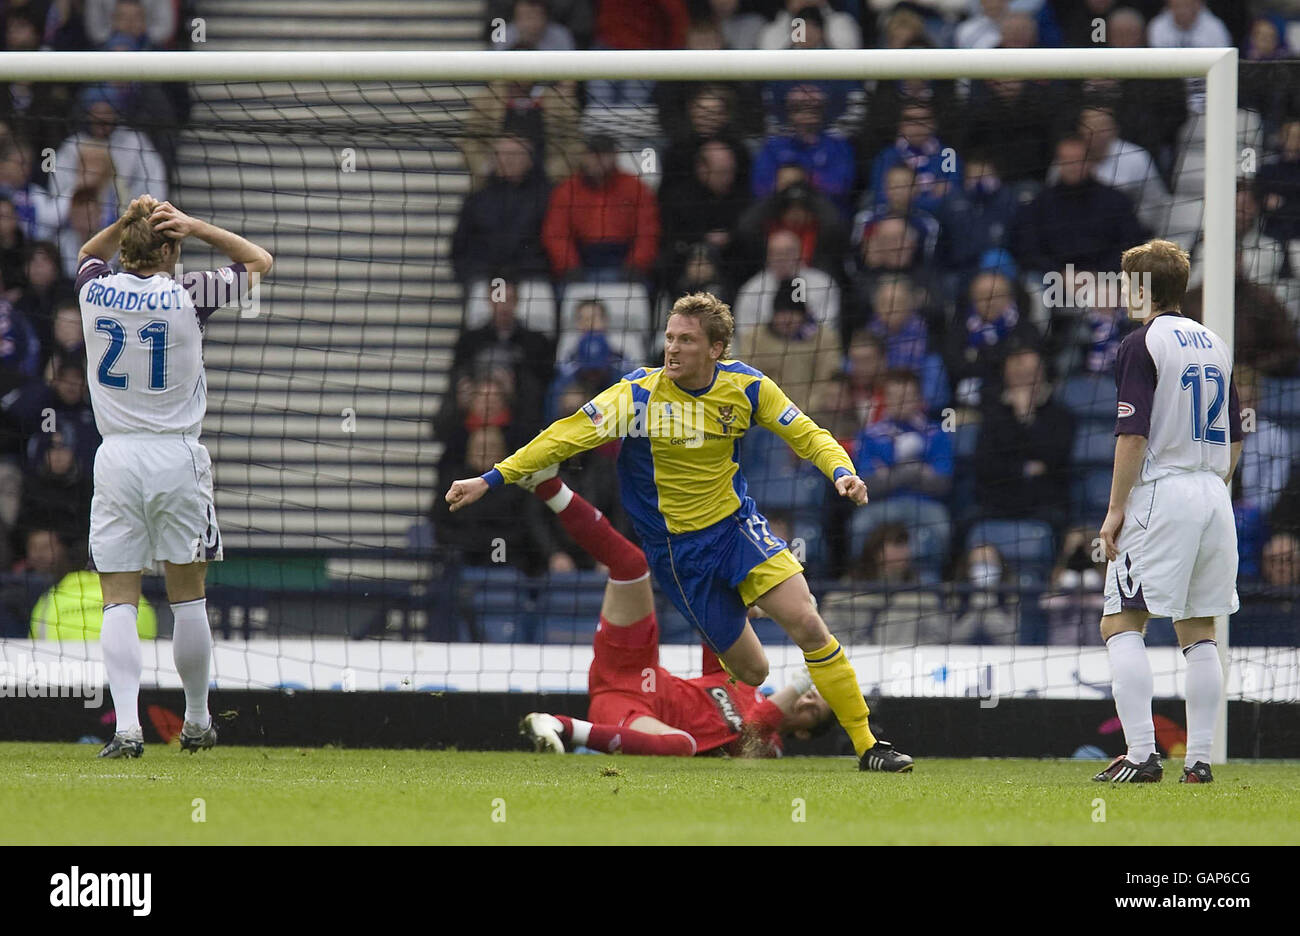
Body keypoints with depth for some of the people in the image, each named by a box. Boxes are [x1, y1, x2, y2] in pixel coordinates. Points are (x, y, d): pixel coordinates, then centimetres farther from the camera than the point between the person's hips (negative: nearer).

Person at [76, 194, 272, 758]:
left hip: (117, 458, 1)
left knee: (119, 601, -1)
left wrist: (125, 222, 9)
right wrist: (194, 227, -1)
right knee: (187, 597, 11)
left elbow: (89, 253, 27)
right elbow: (259, 262, 8)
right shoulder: (186, 298, -7)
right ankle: (196, 722, 20)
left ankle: (127, 726, -16)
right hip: (176, 458, -1)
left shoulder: (95, 293, 1)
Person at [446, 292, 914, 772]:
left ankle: (867, 746, -3)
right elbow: (565, 437, -17)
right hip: (678, 548, -2)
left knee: (808, 625, -15)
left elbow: (806, 434, 3)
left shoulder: (745, 385, -7)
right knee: (750, 671, -2)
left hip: (737, 525, 2)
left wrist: (842, 471, -18)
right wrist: (489, 480, -22)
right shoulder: (638, 394, -16)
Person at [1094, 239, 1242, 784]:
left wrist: (1115, 509, -11)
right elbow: (1234, 441, 17)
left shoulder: (1143, 344, -7)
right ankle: (1198, 760, 5)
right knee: (1199, 632, 8)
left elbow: (1133, 435, -14)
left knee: (1121, 624, -5)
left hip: (1161, 495, -7)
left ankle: (1141, 755, -16)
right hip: (1214, 499, 7)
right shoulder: (1215, 345, 15)